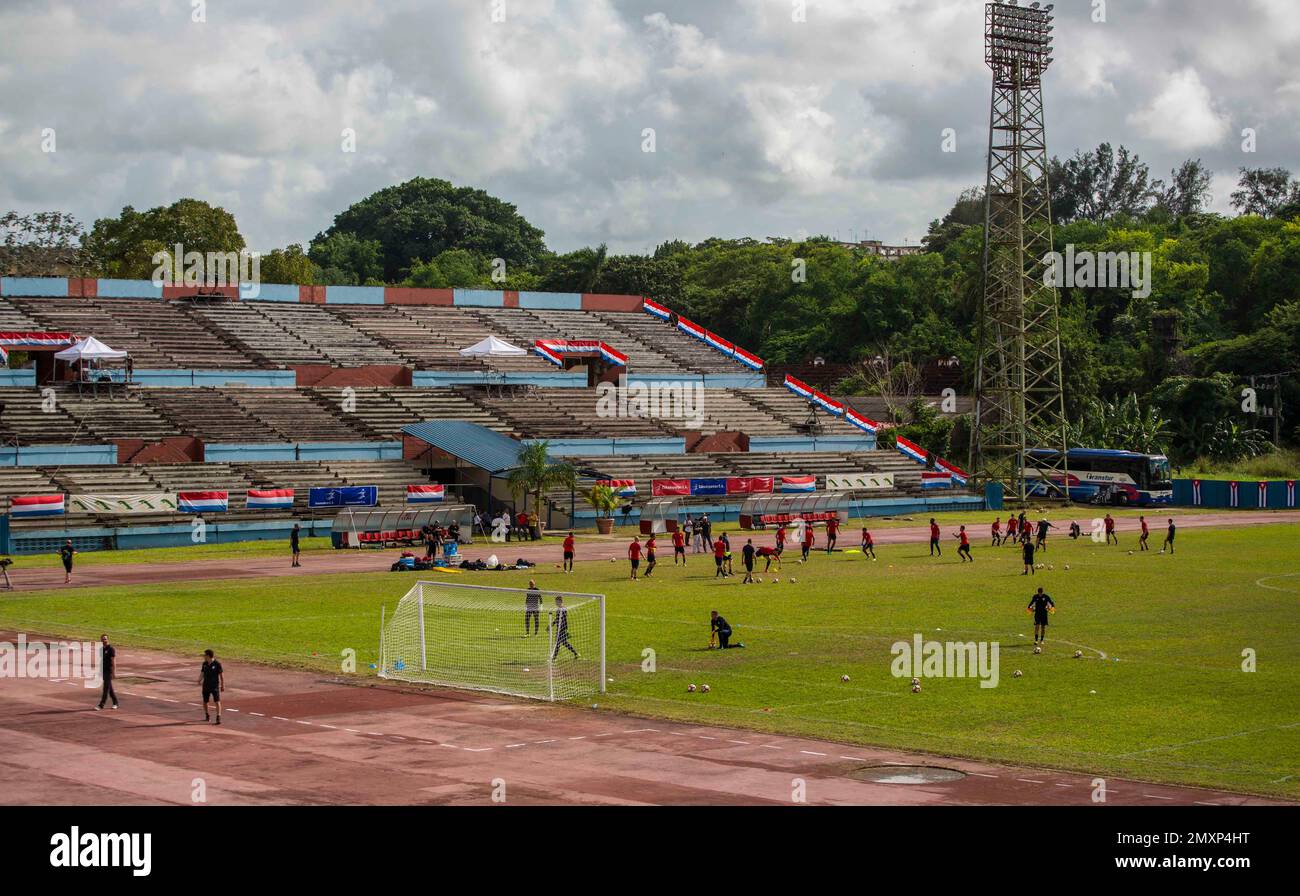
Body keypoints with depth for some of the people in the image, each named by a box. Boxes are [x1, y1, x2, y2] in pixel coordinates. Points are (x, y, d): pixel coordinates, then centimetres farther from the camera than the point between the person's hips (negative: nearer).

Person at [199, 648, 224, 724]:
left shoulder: (217, 663, -10)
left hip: (215, 686, -5)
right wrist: (199, 680, -14)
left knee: (217, 701, -11)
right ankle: (207, 716, 30)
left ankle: (218, 718, -13)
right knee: (205, 702, 11)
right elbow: (202, 673, 7)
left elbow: (221, 674, -6)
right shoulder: (204, 664, 5)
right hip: (206, 686, 5)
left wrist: (223, 685, -6)